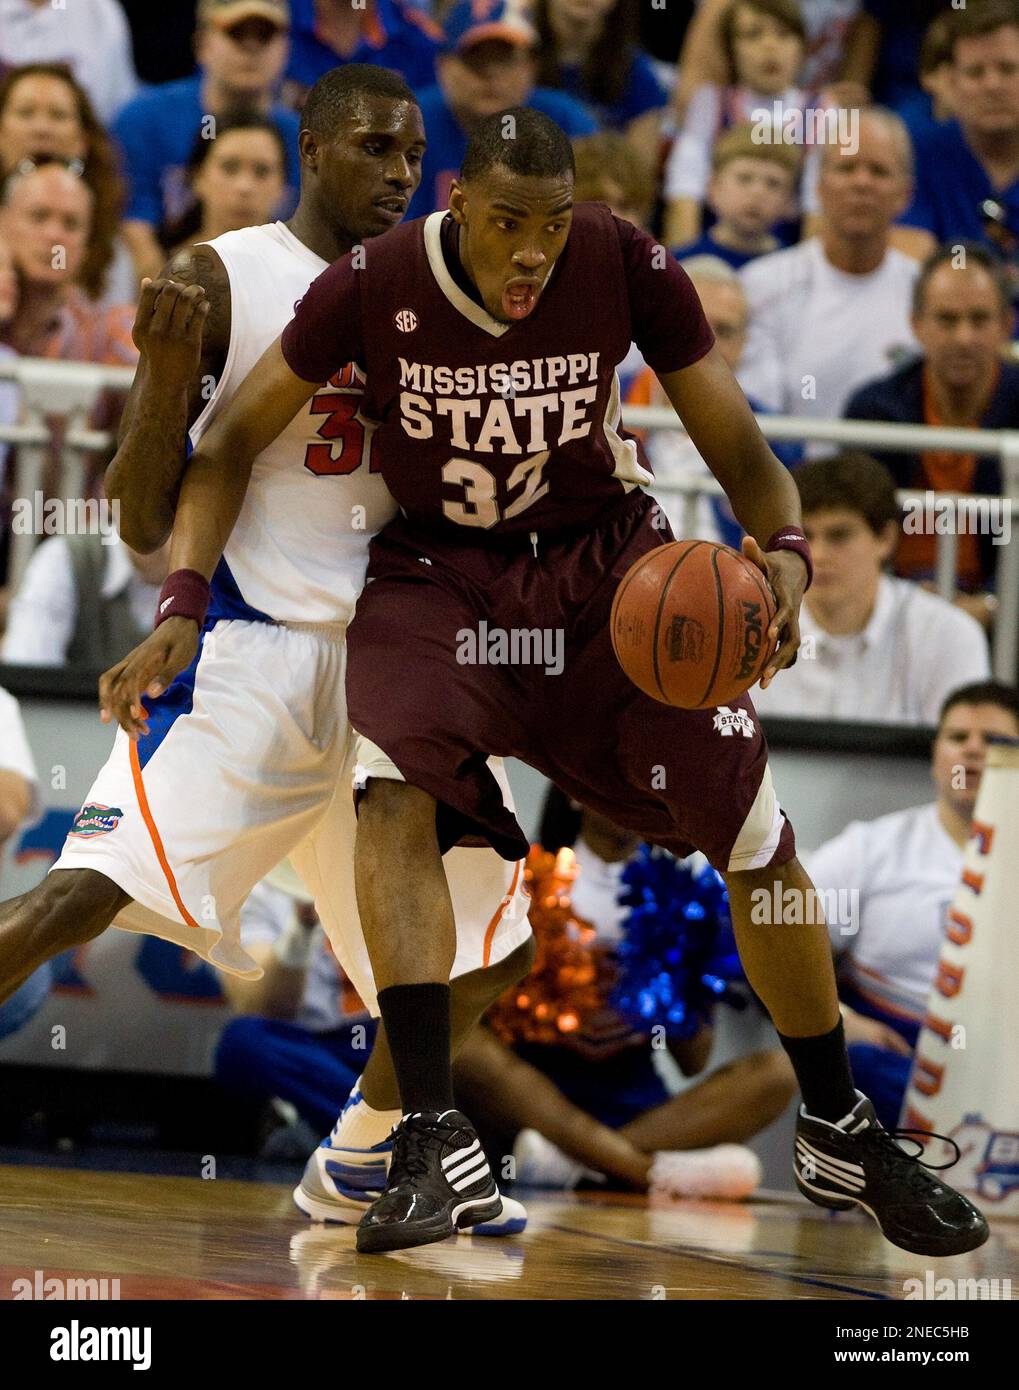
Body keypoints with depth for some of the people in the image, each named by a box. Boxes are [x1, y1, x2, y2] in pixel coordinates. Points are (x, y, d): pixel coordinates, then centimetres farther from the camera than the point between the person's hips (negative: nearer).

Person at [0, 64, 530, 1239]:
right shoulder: (220, 284, -7)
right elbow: (145, 526, -9)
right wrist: (168, 373, -24)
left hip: (380, 658, 6)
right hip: (240, 651, -6)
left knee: (487, 941, 11)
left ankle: (363, 1161, 31)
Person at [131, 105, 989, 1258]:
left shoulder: (629, 267, -19)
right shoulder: (372, 287, -19)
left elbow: (738, 448, -10)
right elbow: (233, 442, -7)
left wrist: (784, 550, -32)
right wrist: (183, 607, -18)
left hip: (606, 558, 1)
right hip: (438, 569, -1)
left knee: (758, 841, -1)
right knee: (395, 793, -29)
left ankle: (842, 1137, 20)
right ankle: (435, 1143, -28)